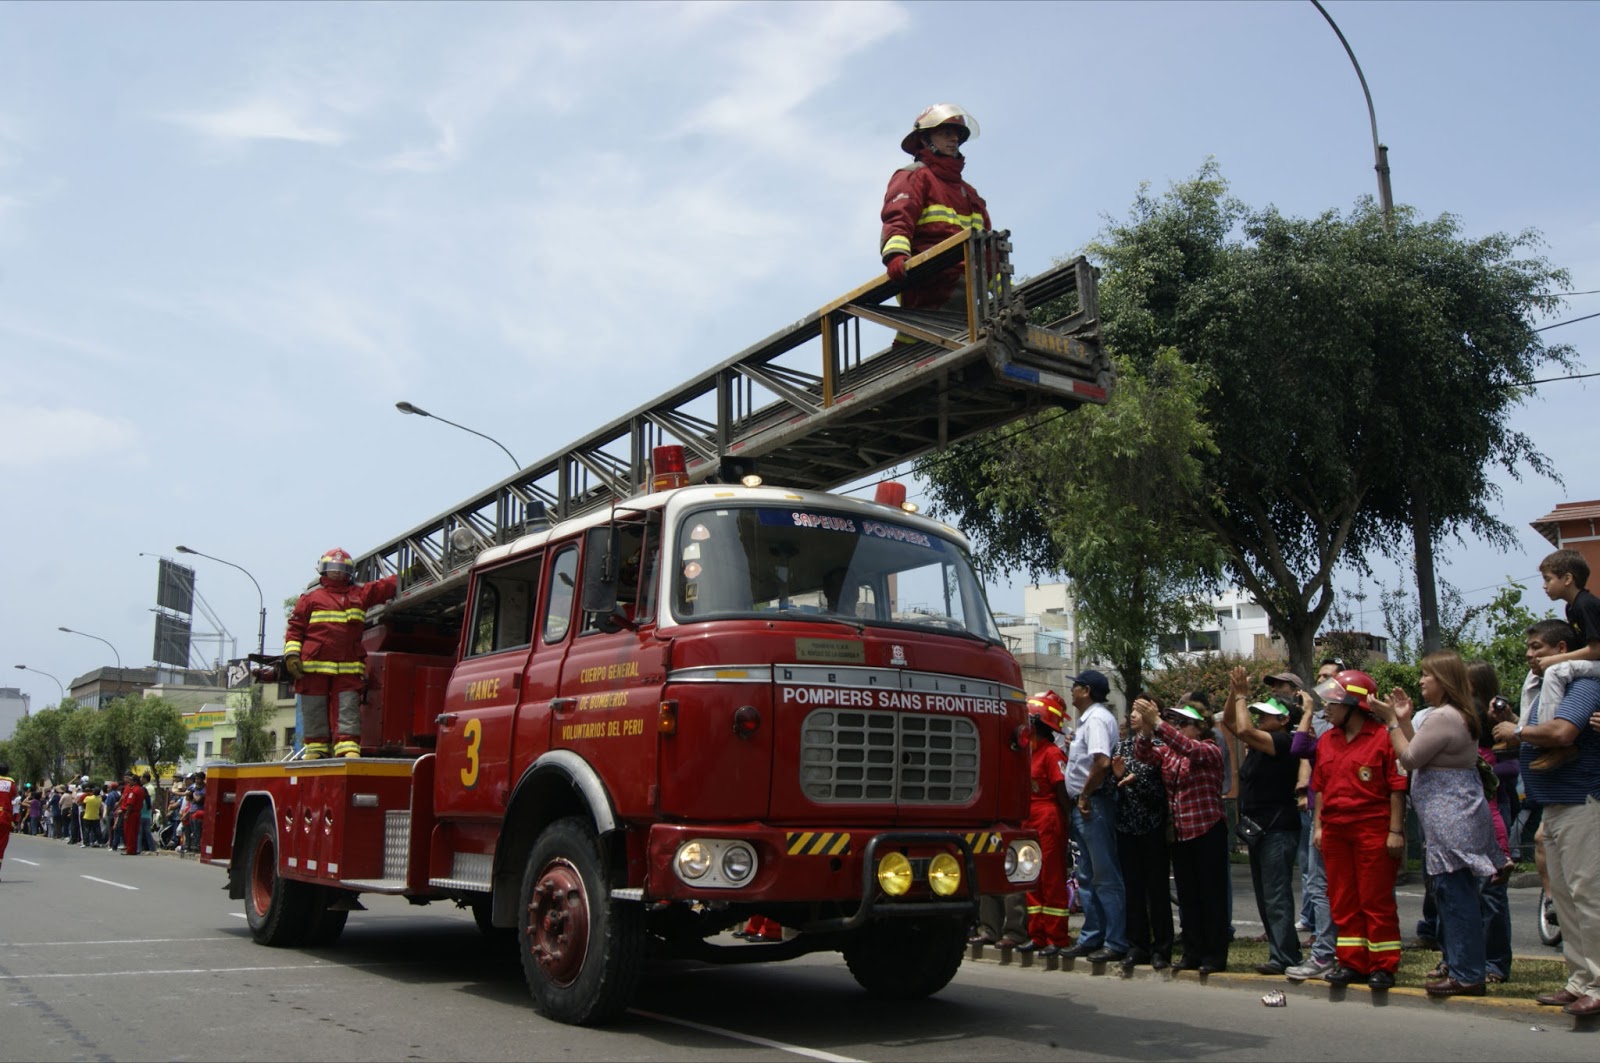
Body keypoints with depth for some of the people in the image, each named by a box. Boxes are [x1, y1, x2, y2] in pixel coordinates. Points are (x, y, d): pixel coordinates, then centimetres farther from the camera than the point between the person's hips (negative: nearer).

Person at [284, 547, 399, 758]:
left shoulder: (360, 594, 18)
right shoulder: (310, 599, 11)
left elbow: (387, 586, 17)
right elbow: (295, 629, 7)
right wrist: (291, 653, -5)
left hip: (348, 668, 1)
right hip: (314, 666, -1)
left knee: (349, 709, -9)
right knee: (314, 710, 3)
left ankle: (348, 750, -13)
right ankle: (316, 750, 11)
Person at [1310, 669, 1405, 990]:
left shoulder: (1383, 738, -8)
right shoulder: (1326, 741, 11)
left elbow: (1397, 788, -9)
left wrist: (1395, 831, -12)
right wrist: (1318, 826, 9)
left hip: (1373, 829, -6)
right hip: (1335, 830, 6)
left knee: (1377, 900, 1)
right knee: (1342, 900, 10)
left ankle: (1383, 966, 11)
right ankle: (1351, 962, 18)